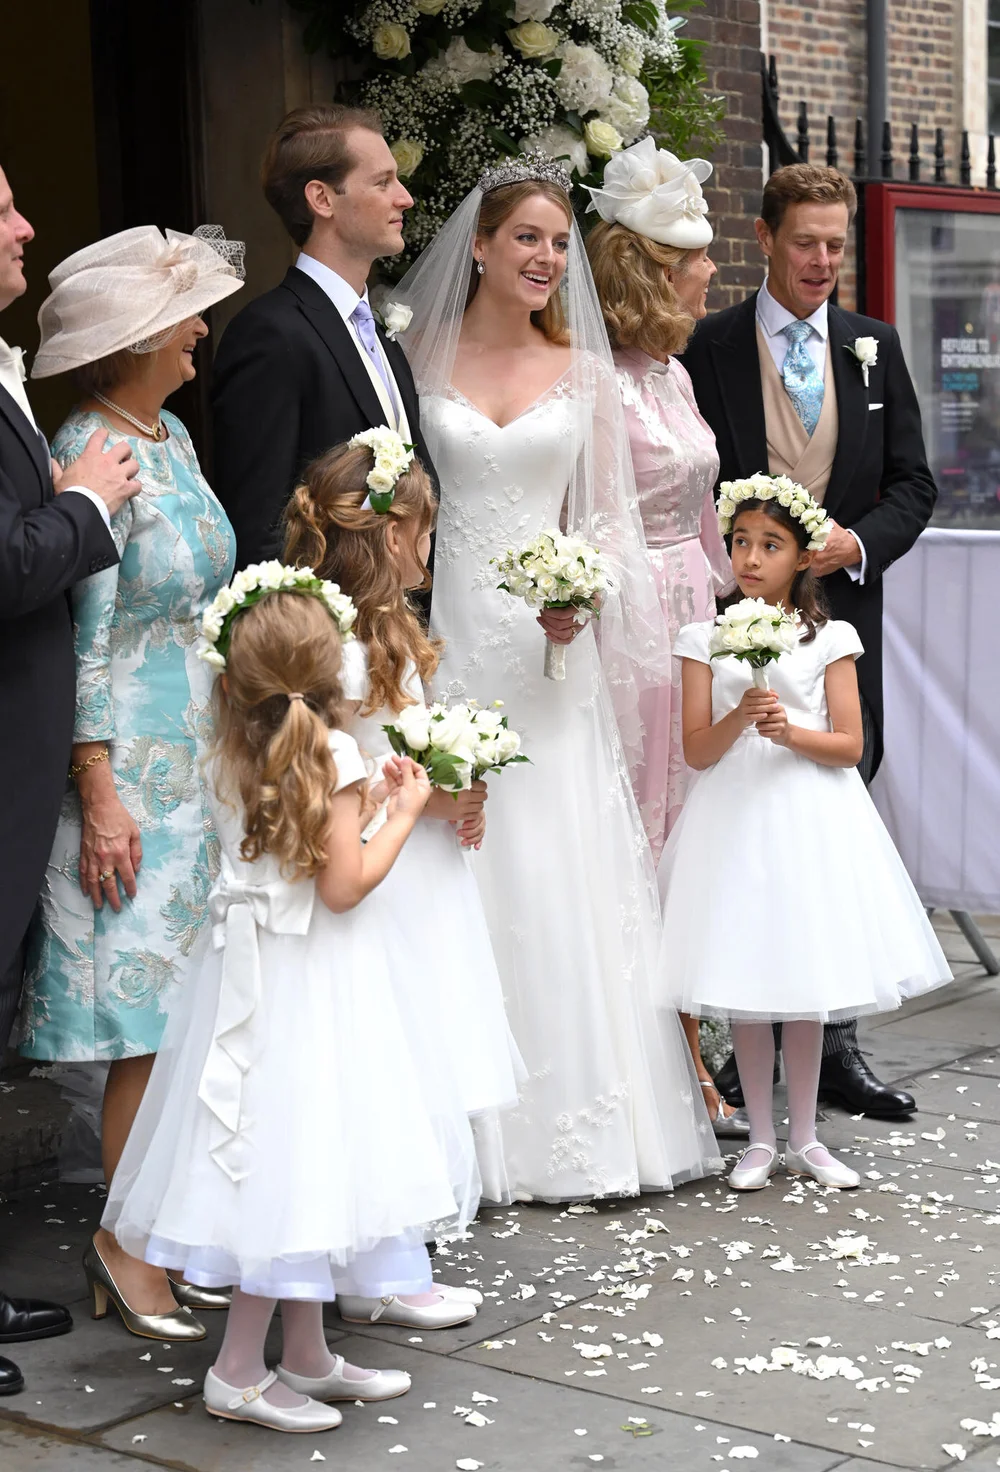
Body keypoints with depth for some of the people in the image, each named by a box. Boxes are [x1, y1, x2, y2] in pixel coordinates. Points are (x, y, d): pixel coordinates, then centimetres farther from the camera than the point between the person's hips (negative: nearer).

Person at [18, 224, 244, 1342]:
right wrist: (99, 799, -18)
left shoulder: (172, 437, 11)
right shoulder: (86, 455, -15)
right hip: (130, 772, -8)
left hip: (202, 758, 8)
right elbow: (82, 642, -17)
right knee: (153, 1019, -4)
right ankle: (127, 1240, 8)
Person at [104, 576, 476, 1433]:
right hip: (314, 981, -8)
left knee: (289, 1166, 14)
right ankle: (238, 1372, 4)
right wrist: (403, 814, -5)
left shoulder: (232, 758, 5)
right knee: (298, 1168, -1)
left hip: (252, 969, 8)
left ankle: (307, 1358, 25)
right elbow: (343, 885, -17)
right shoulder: (333, 751, -15)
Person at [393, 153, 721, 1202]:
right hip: (446, 632, -1)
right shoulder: (420, 355, 4)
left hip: (551, 644, 1)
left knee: (562, 862, 1)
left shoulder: (582, 370, 9)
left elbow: (610, 515, 10)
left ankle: (578, 1112, 11)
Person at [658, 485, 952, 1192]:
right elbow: (697, 750, -2)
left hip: (811, 816, 0)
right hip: (734, 816, 0)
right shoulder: (706, 638, 2)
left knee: (808, 978, 6)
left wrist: (790, 733, -19)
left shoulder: (830, 638, 1)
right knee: (744, 979, 2)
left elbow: (850, 746, -3)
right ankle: (760, 1139, 15)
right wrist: (741, 718, -20)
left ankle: (804, 1139, 18)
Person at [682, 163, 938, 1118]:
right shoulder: (711, 348, 0)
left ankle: (836, 1048, 14)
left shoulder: (876, 347, 11)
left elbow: (911, 484, 10)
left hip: (841, 611, 3)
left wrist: (856, 541, -8)